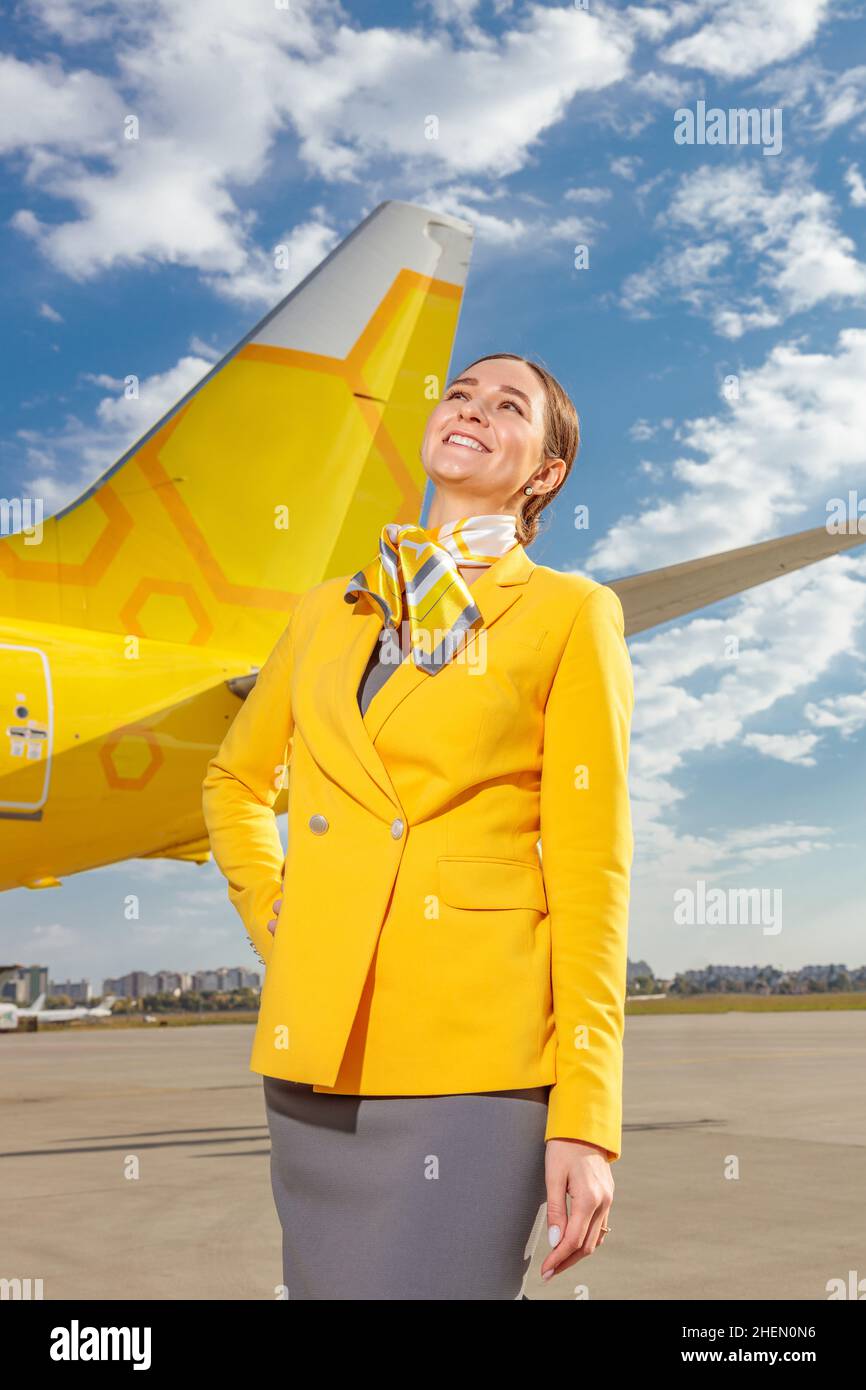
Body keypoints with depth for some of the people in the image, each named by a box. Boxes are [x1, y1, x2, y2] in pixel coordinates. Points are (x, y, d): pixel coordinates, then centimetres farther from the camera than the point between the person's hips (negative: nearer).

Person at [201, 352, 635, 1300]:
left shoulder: (571, 615, 1)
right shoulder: (328, 613, 13)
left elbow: (590, 874, -4)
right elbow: (235, 783, 27)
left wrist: (585, 1118, -9)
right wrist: (273, 924, 11)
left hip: (473, 1059, -4)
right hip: (316, 1050, 5)